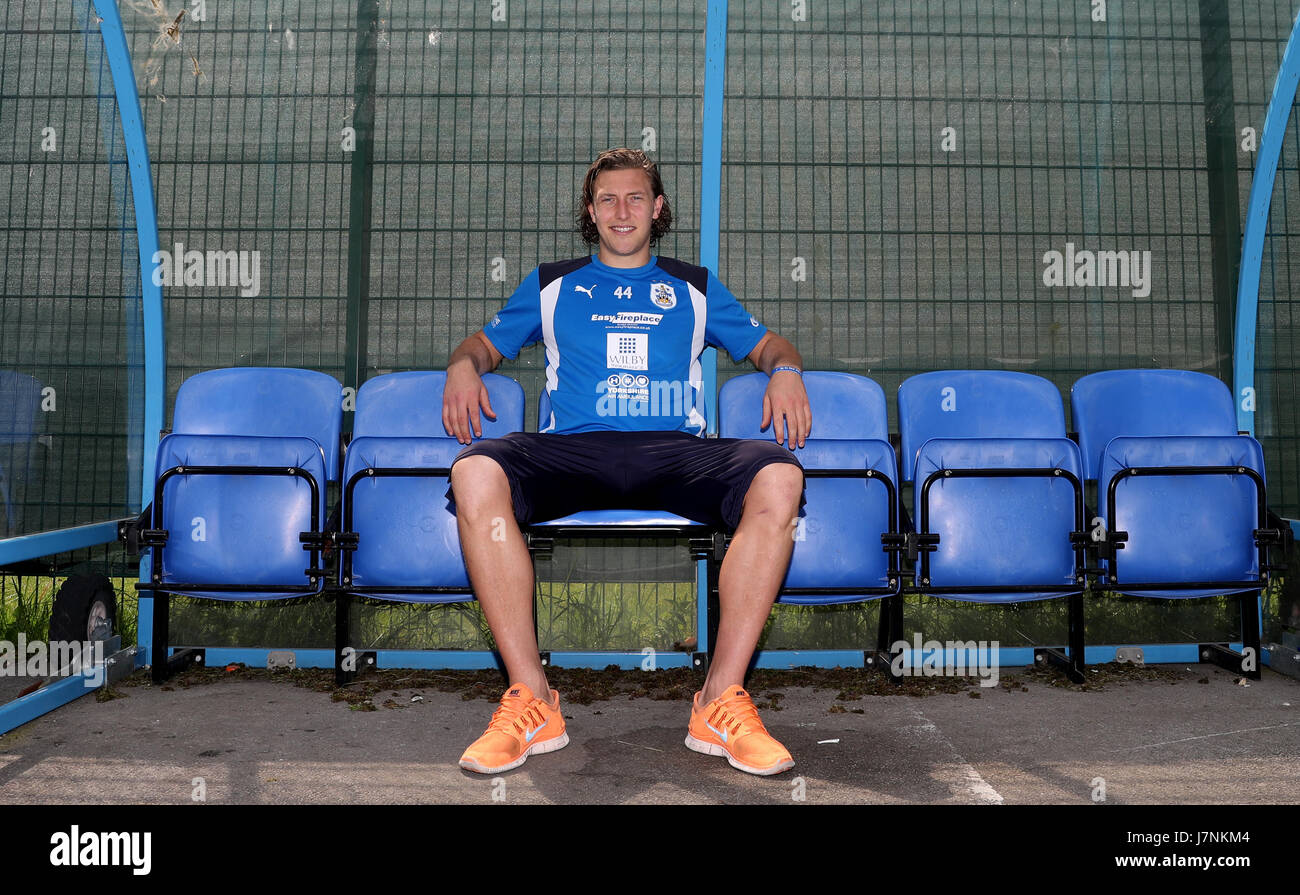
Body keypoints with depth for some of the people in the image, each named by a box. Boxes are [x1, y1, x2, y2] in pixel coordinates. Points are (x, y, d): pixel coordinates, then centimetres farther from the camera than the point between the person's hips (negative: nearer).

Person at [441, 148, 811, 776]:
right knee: (475, 473, -34)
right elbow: (486, 342, 29)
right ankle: (532, 703, -27)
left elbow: (765, 343, 29)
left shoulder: (694, 287, 27)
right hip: (571, 448, 0)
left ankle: (720, 702, -26)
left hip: (674, 450, 1)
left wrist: (786, 371, 5)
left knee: (778, 478, -32)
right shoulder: (551, 285, 27)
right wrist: (463, 366, 4)